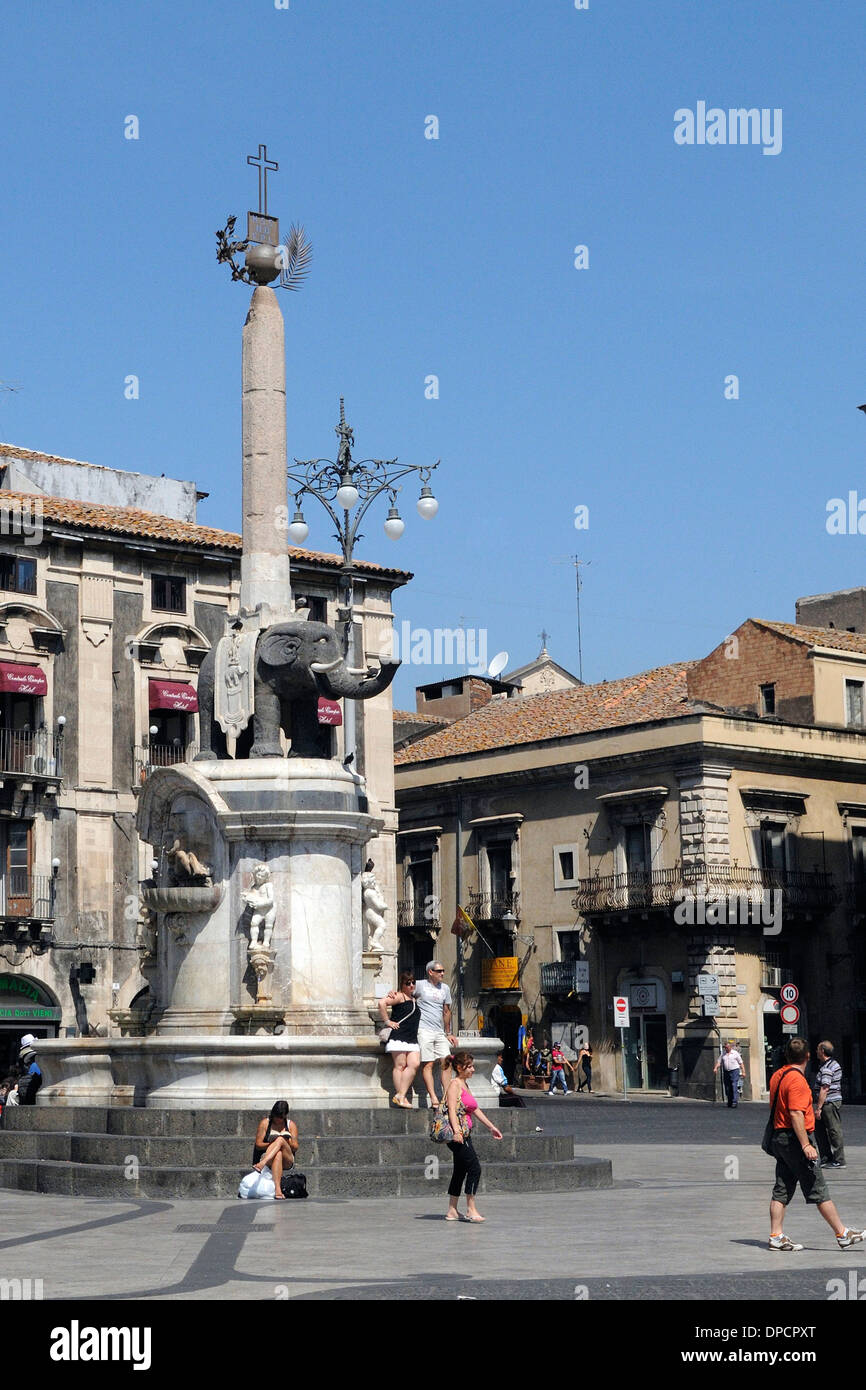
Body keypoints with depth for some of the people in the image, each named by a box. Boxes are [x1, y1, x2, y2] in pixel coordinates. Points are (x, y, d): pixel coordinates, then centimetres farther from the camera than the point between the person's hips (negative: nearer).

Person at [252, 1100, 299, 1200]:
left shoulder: (291, 1125, 13)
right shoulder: (265, 1123, 8)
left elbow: (295, 1148, 7)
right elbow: (258, 1145, 2)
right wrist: (271, 1144, -15)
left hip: (287, 1161, 1)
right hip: (266, 1156, -1)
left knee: (280, 1139, -32)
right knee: (278, 1154, -40)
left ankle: (261, 1164, -53)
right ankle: (277, 1190, -58)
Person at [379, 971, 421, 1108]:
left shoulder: (415, 1000, 23)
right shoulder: (400, 996, -2)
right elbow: (382, 1003, -17)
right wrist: (387, 1021, -13)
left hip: (413, 1039, 7)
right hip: (399, 1036, -7)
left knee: (414, 1065, -8)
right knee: (400, 1066, -8)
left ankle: (400, 1096, -8)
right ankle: (400, 1097, -8)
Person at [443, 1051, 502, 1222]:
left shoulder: (465, 1084, 19)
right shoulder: (454, 1084, -9)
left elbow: (475, 1110, 27)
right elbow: (452, 1109, -20)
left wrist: (491, 1127, 29)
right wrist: (456, 1131, -32)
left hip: (464, 1134, 10)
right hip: (457, 1134, -10)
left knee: (460, 1172, 12)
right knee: (474, 1168, -11)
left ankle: (452, 1211, 17)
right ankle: (471, 1209, -8)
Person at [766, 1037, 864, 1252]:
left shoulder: (777, 1076, 11)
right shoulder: (797, 1079, -17)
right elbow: (796, 1114, -23)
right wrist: (806, 1145, -24)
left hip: (779, 1137, 9)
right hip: (795, 1139, -9)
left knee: (781, 1191, 9)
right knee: (819, 1191, -2)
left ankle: (776, 1236, 7)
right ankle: (842, 1235, 4)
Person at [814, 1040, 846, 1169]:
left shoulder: (827, 1068, -18)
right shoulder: (834, 1064, 16)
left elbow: (824, 1089, -22)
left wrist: (818, 1108, -21)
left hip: (829, 1104, -11)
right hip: (835, 1101, 11)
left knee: (835, 1131, -4)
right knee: (819, 1129, 15)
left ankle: (839, 1161, 1)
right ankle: (826, 1158, 21)